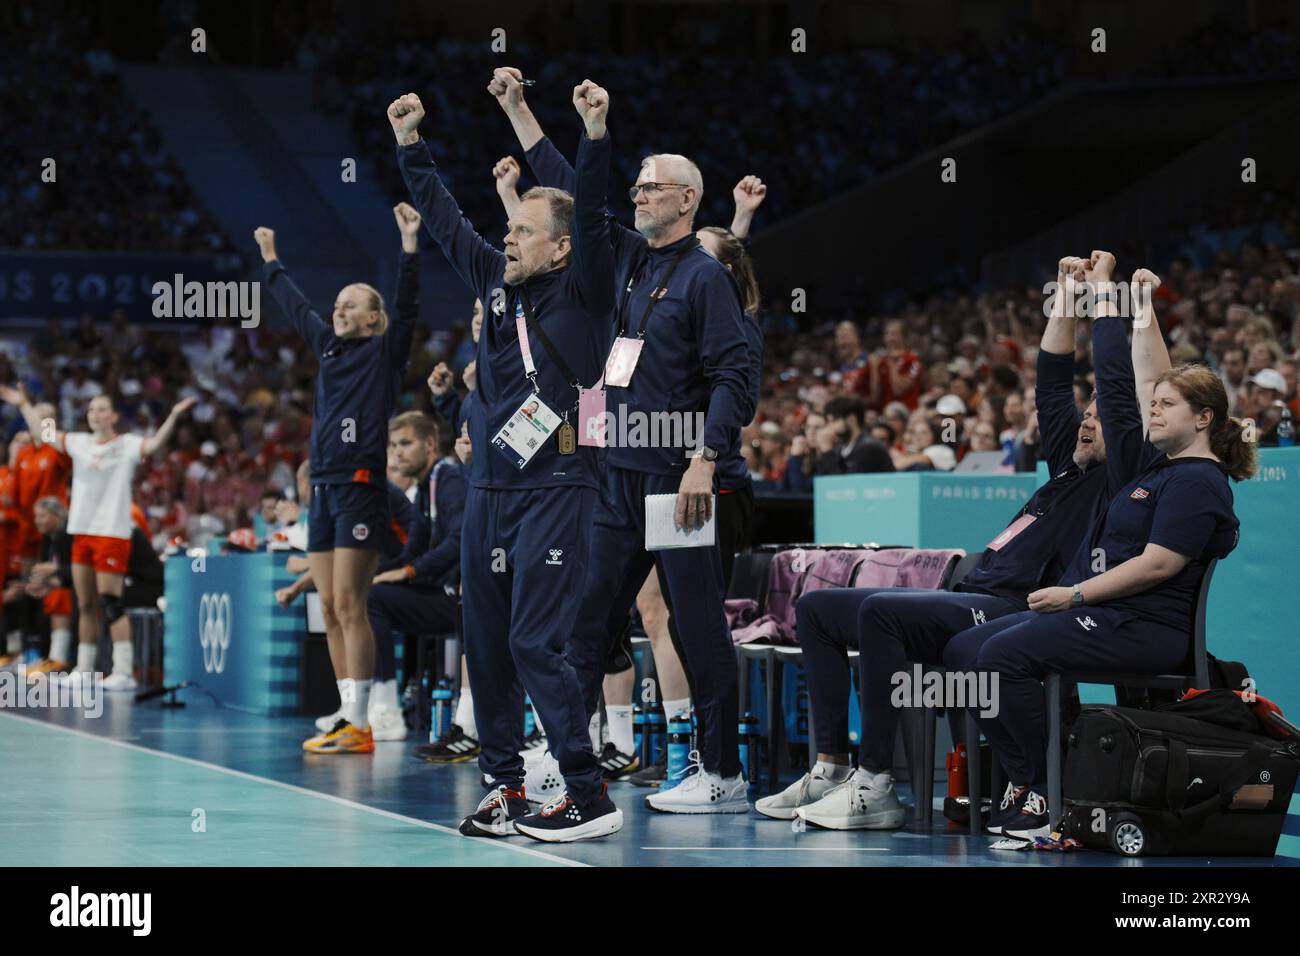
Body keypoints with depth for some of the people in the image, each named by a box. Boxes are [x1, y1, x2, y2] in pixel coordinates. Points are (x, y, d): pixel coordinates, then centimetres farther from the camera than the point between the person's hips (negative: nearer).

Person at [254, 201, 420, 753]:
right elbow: (295, 307, 32)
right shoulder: (329, 348, 18)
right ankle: (349, 720, 8)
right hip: (323, 490, 8)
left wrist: (410, 245, -22)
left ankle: (360, 725, -12)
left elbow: (407, 304, -13)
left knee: (349, 605, -12)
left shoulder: (385, 352, 0)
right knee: (330, 610, 5)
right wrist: (271, 261, 42)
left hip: (361, 489, -8)